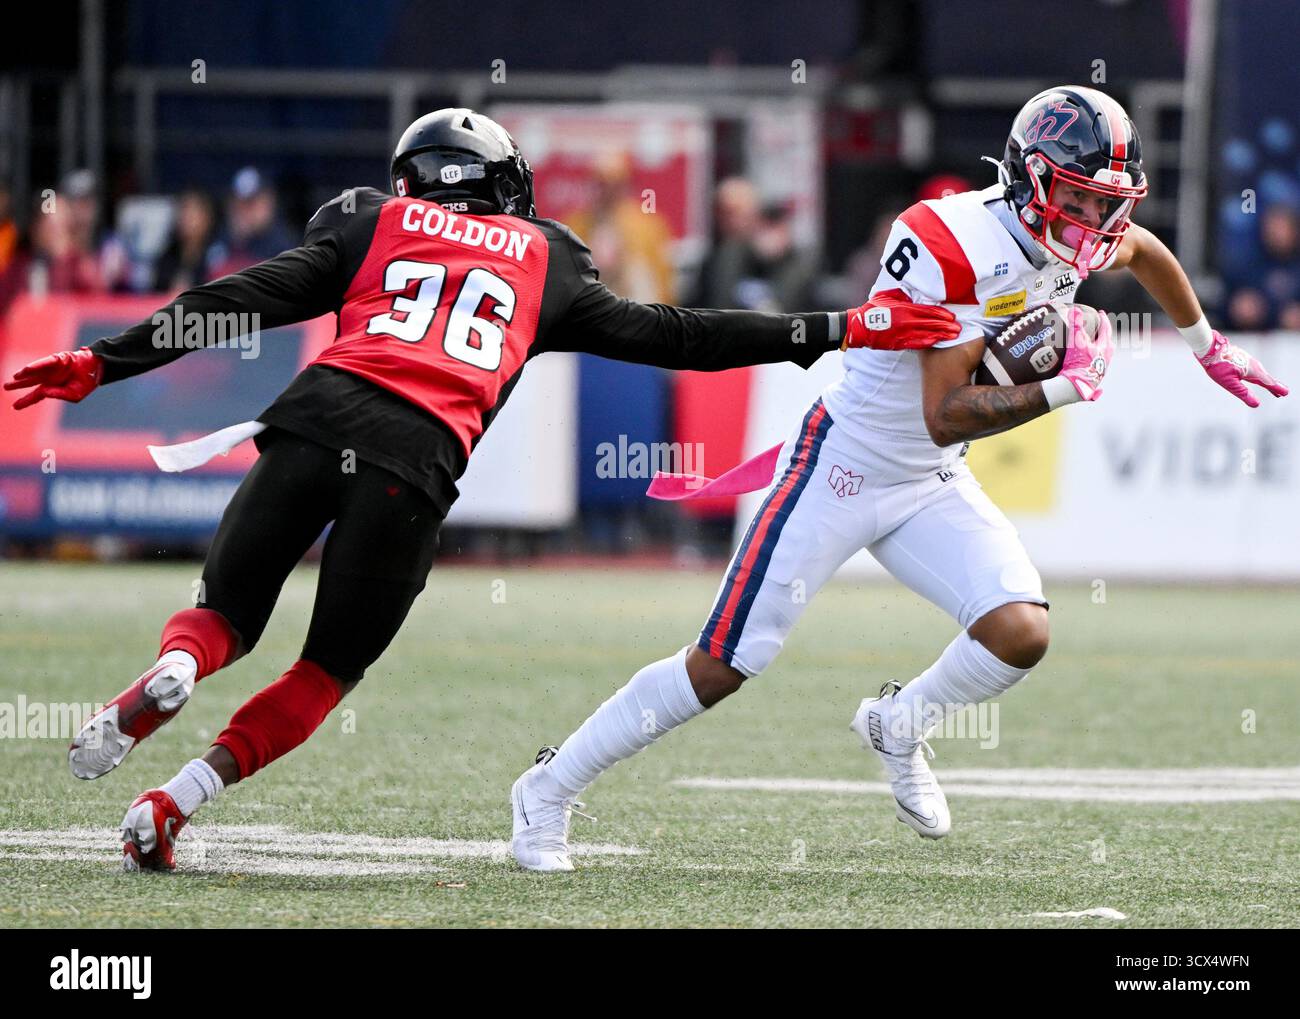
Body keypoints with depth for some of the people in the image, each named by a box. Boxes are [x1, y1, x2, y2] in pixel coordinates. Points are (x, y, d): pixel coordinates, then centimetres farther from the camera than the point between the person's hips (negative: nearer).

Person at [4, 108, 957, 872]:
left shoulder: (371, 221, 22)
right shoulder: (547, 264, 24)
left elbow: (243, 298, 15)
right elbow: (665, 334, 25)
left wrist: (103, 362, 17)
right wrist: (835, 331, 32)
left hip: (320, 417, 1)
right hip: (418, 459, 0)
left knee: (226, 614, 16)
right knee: (328, 672, 15)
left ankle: (167, 675, -21)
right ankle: (171, 805, -3)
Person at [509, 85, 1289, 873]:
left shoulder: (1081, 239, -5)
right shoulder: (961, 246, -28)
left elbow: (1146, 250, 22)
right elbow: (945, 417, -29)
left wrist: (1210, 347, 33)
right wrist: (1065, 389, -29)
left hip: (931, 486, 7)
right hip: (843, 472, -7)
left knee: (1021, 633, -15)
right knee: (722, 668, -7)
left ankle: (899, 728, 15)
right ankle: (550, 790, 9)